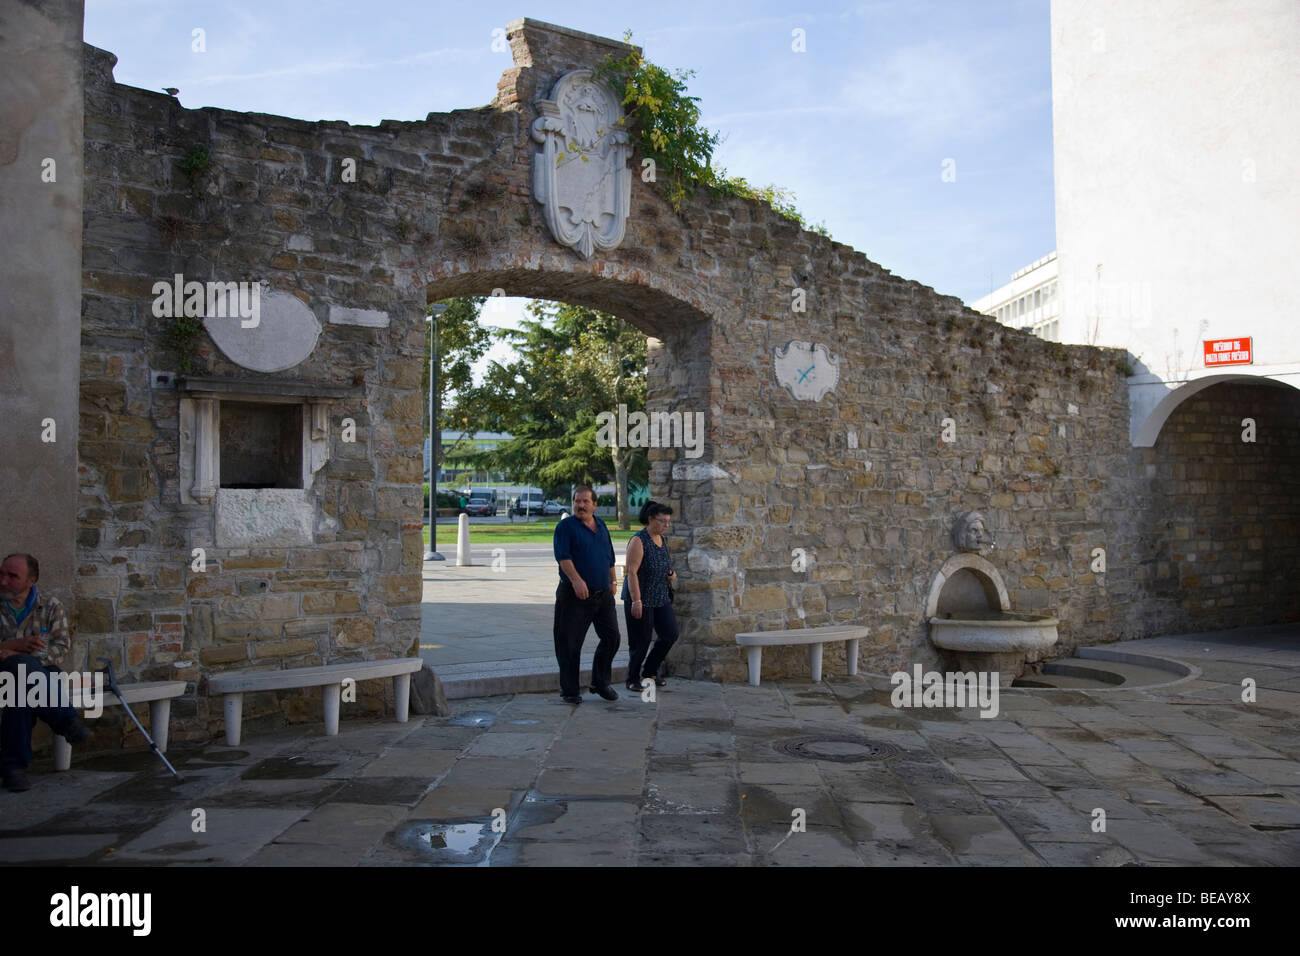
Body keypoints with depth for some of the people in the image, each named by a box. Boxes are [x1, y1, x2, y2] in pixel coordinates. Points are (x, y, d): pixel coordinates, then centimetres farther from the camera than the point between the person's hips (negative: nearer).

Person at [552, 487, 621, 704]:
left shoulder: (602, 526, 14)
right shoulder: (565, 527, -5)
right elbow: (563, 556, -19)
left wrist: (612, 581, 23)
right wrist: (576, 579, -31)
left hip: (603, 594, 6)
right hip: (574, 595, -6)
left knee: (612, 637, 7)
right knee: (570, 644, 0)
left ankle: (600, 683, 22)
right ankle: (569, 690, 12)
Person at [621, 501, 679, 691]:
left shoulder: (662, 540, 11)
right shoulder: (638, 541, -14)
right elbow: (632, 572, -20)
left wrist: (672, 574, 4)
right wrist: (636, 601, -25)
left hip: (661, 598, 8)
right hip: (641, 599, -8)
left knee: (670, 634, 4)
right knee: (641, 641, -1)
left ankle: (650, 671, 22)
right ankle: (633, 680, 16)